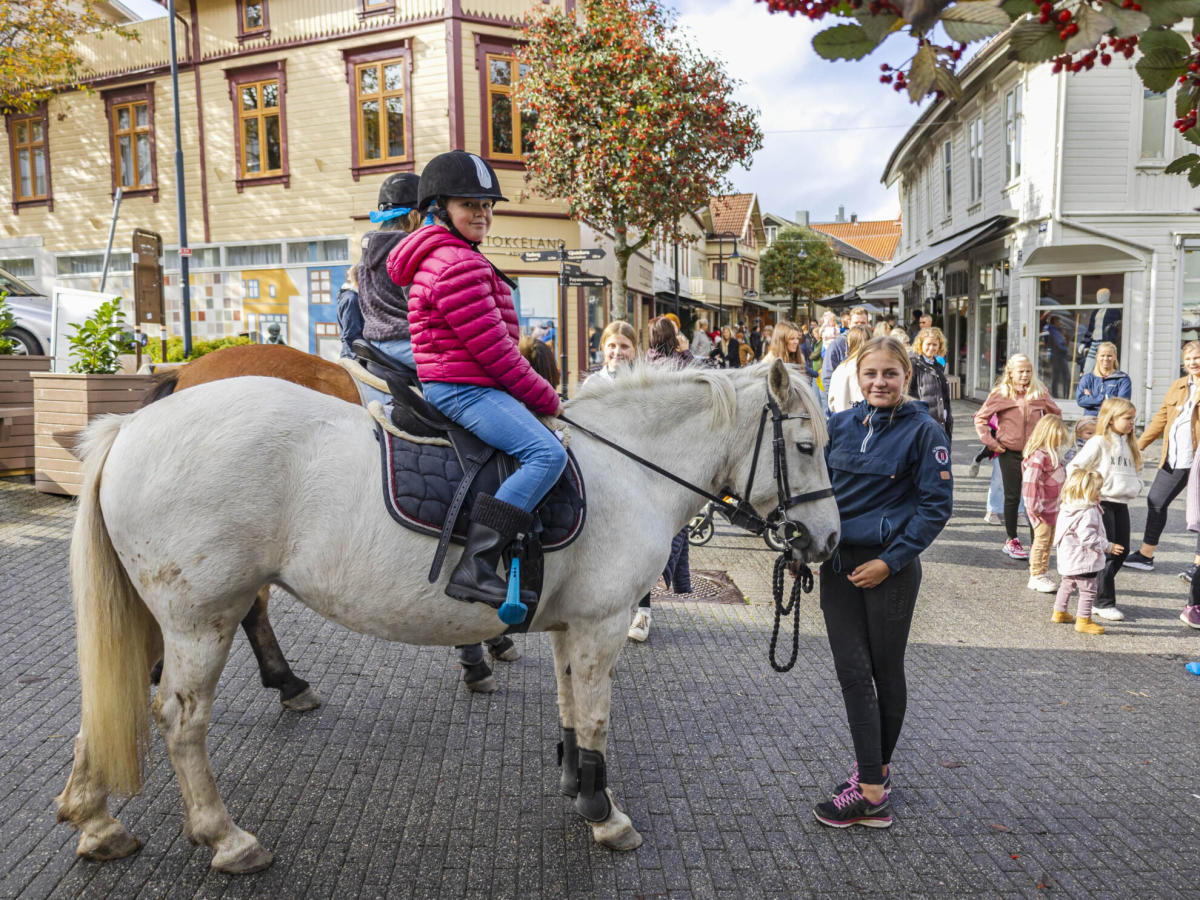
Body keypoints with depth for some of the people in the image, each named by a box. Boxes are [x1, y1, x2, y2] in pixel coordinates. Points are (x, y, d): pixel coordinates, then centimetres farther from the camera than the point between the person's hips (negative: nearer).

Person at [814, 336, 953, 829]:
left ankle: (876, 768, 26)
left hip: (891, 568, -4)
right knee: (852, 672, 5)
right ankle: (873, 790, 16)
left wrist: (890, 560, -14)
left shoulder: (924, 431, -8)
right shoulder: (839, 425, 5)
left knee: (886, 672, 11)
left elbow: (936, 506, -9)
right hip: (839, 563, 4)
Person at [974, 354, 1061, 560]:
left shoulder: (1040, 392, 2)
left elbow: (1055, 414, 17)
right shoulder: (1000, 394, -4)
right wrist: (991, 442, -5)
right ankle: (1011, 541, 19)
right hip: (1009, 453, -1)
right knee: (1012, 497, 7)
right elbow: (980, 418, 1)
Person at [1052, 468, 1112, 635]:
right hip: (1083, 560, -10)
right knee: (1088, 589, -1)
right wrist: (1107, 546, -19)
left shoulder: (1068, 508, 7)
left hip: (1068, 558, 10)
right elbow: (1088, 537, -28)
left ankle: (1059, 613, 36)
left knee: (1067, 584, 24)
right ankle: (1083, 621, 3)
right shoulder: (1088, 512, -23)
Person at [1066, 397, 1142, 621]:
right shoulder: (1099, 443, -9)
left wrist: (1135, 488, 10)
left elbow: (1137, 470, 27)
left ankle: (1096, 593, 24)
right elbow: (1074, 468, -13)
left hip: (1122, 504, 8)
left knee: (1122, 551, 10)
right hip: (1102, 503, -8)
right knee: (1107, 553, -4)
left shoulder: (1129, 445, 14)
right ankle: (1104, 603, 6)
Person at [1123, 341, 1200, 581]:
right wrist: (1139, 444, 16)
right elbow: (1161, 418, 18)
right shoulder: (1177, 386, 14)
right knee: (1155, 501, 10)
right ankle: (1146, 555, 22)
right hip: (1174, 460, 6)